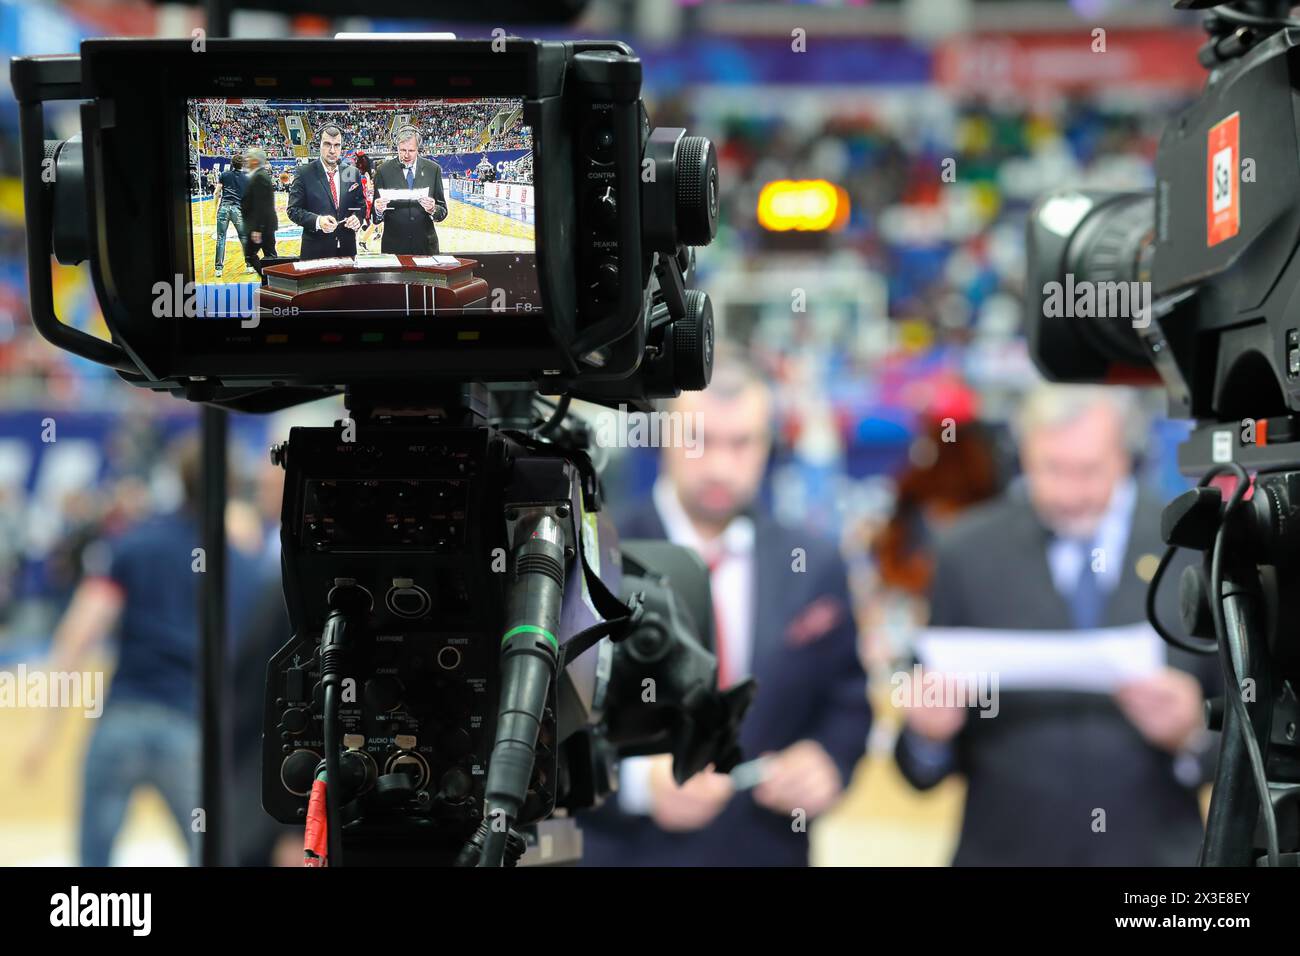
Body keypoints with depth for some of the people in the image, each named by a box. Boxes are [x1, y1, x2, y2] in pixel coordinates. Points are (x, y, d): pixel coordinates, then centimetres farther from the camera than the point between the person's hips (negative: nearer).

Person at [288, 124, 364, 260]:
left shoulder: (353, 173, 7)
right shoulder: (304, 173, -4)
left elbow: (361, 204, 14)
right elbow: (293, 210, -6)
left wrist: (357, 217, -9)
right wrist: (317, 221, -22)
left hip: (347, 249, 3)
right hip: (316, 250, -3)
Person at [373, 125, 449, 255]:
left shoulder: (433, 169, 4)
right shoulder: (384, 171, 0)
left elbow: (443, 211, 4)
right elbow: (376, 219, 0)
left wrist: (433, 210, -17)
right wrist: (378, 210, -21)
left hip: (425, 245, 1)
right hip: (394, 247, -1)